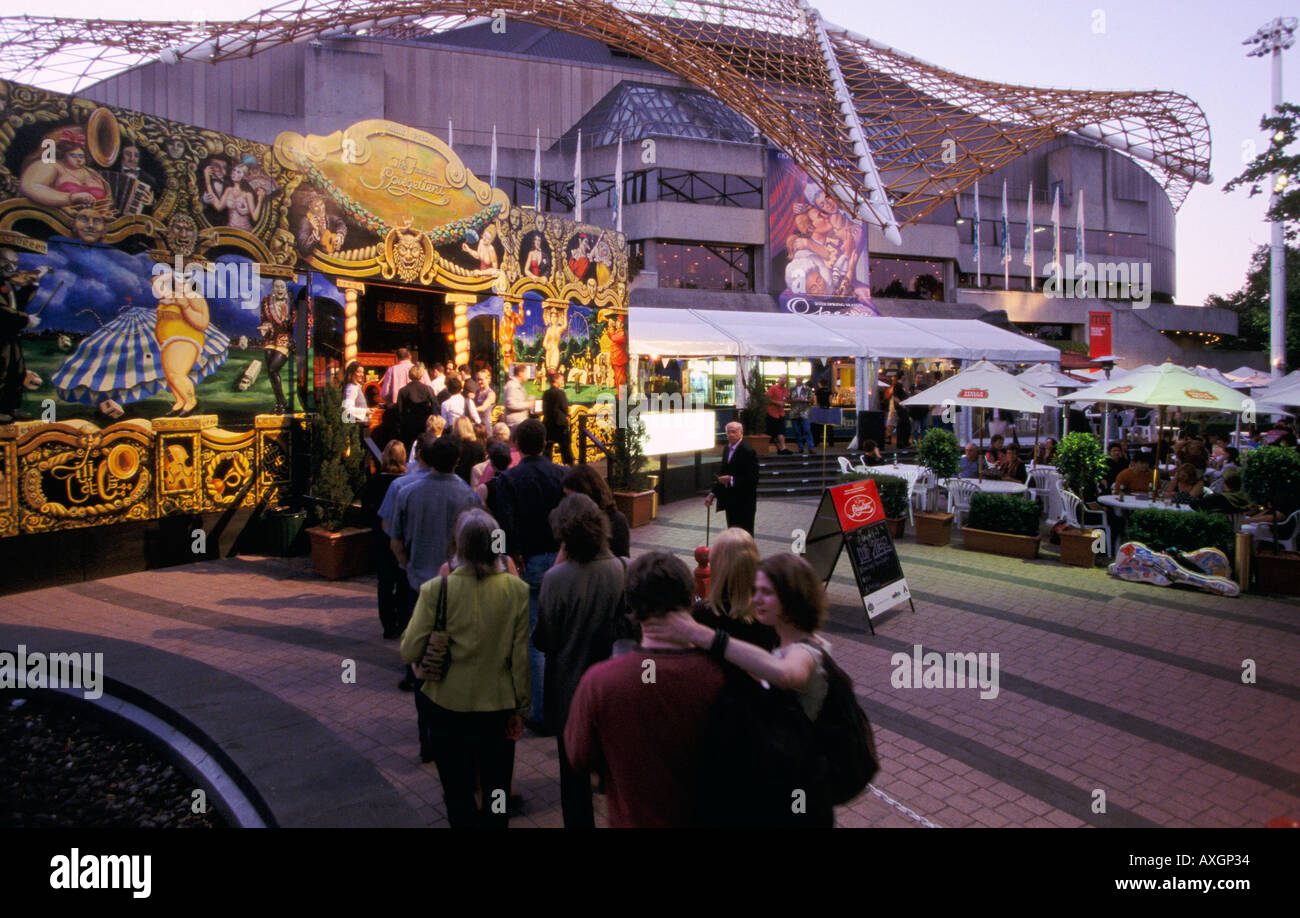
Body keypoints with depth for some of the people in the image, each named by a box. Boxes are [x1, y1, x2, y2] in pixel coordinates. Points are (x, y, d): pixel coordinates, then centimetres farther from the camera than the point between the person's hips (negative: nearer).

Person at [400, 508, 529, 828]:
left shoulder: (436, 590, -16)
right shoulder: (517, 590, -11)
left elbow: (409, 652, -13)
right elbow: (522, 656, -7)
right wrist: (521, 708, 4)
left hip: (448, 705, -1)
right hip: (498, 705, 1)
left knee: (457, 792, 19)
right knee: (497, 791, 18)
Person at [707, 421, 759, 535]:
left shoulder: (748, 451, -15)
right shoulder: (727, 449, 11)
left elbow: (753, 478, -19)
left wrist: (731, 480, -22)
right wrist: (712, 494, 11)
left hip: (744, 504, -8)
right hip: (730, 502, 8)